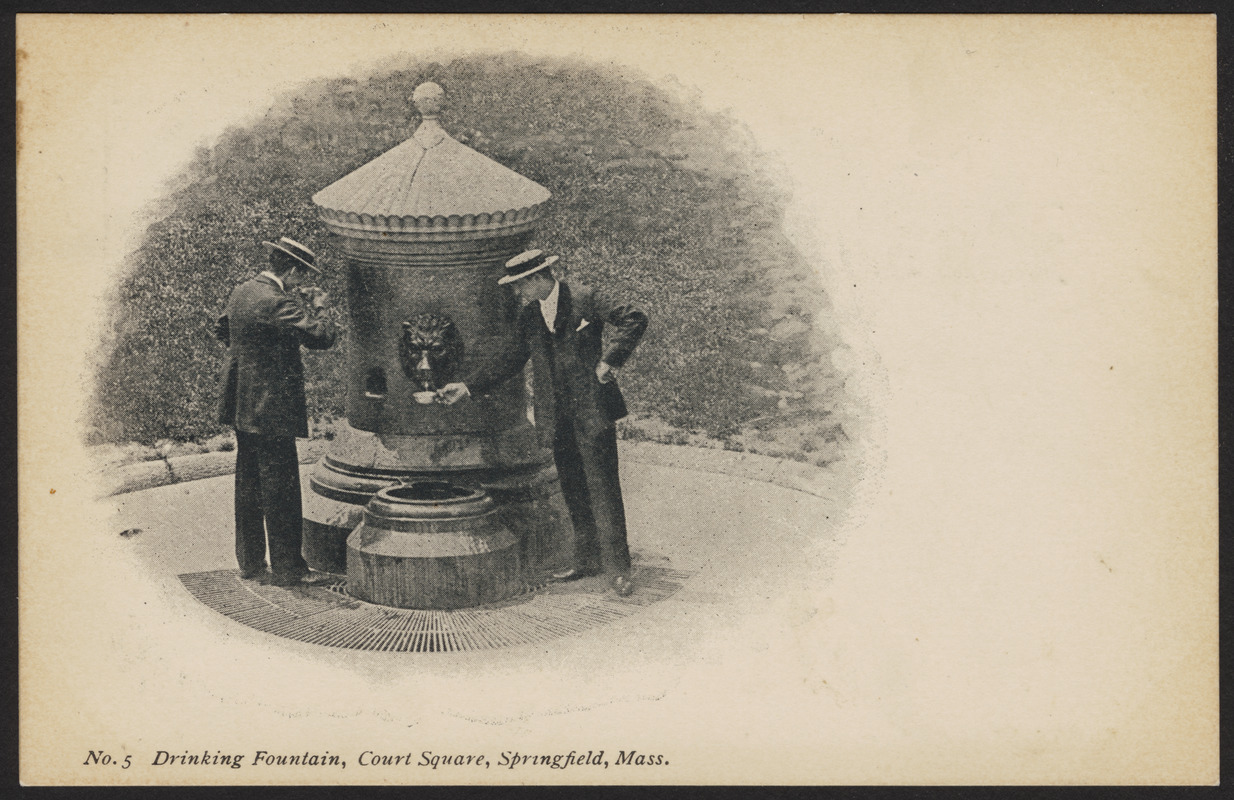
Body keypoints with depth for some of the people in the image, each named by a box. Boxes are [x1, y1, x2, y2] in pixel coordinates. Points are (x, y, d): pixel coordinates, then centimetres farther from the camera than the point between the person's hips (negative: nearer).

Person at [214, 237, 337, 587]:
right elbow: (321, 336, -26)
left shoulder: (241, 292, 8)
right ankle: (287, 568, 3)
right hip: (271, 410, -9)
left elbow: (222, 330, 26)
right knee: (280, 490, -2)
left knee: (248, 485, 16)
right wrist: (318, 307, -5)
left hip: (241, 407, 9)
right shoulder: (276, 303, -21)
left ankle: (250, 561, 24)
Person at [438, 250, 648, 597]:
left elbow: (634, 319, -11)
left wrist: (610, 360, -17)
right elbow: (511, 358, 16)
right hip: (557, 417, 7)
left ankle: (616, 566, -1)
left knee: (602, 488, -6)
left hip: (592, 411, -6)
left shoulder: (584, 300, -9)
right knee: (573, 490, 13)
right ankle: (588, 559, 25)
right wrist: (467, 386, 9)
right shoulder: (528, 314, 10)